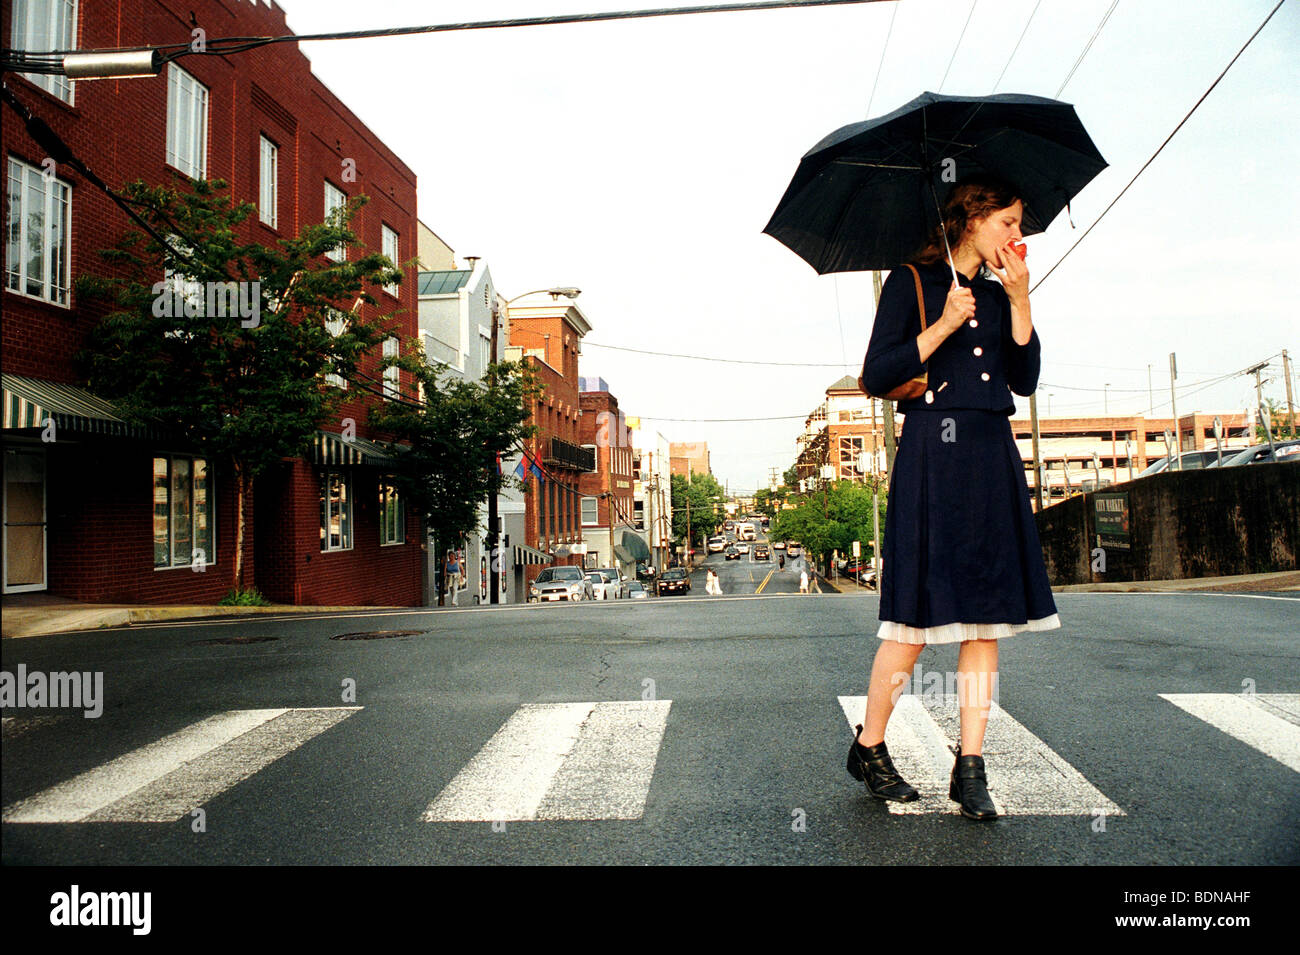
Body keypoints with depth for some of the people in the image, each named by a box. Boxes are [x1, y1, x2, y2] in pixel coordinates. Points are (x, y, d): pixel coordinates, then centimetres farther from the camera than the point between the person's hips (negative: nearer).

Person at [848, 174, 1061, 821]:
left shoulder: (999, 294, 19)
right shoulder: (911, 282, 1)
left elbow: (1026, 380, 9)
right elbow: (876, 376, -7)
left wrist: (1019, 301, 3)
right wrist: (943, 326, -13)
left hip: (993, 459, 7)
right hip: (932, 457, -6)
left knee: (987, 615, 3)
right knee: (918, 616, -6)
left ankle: (969, 767, 10)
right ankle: (868, 748, 12)